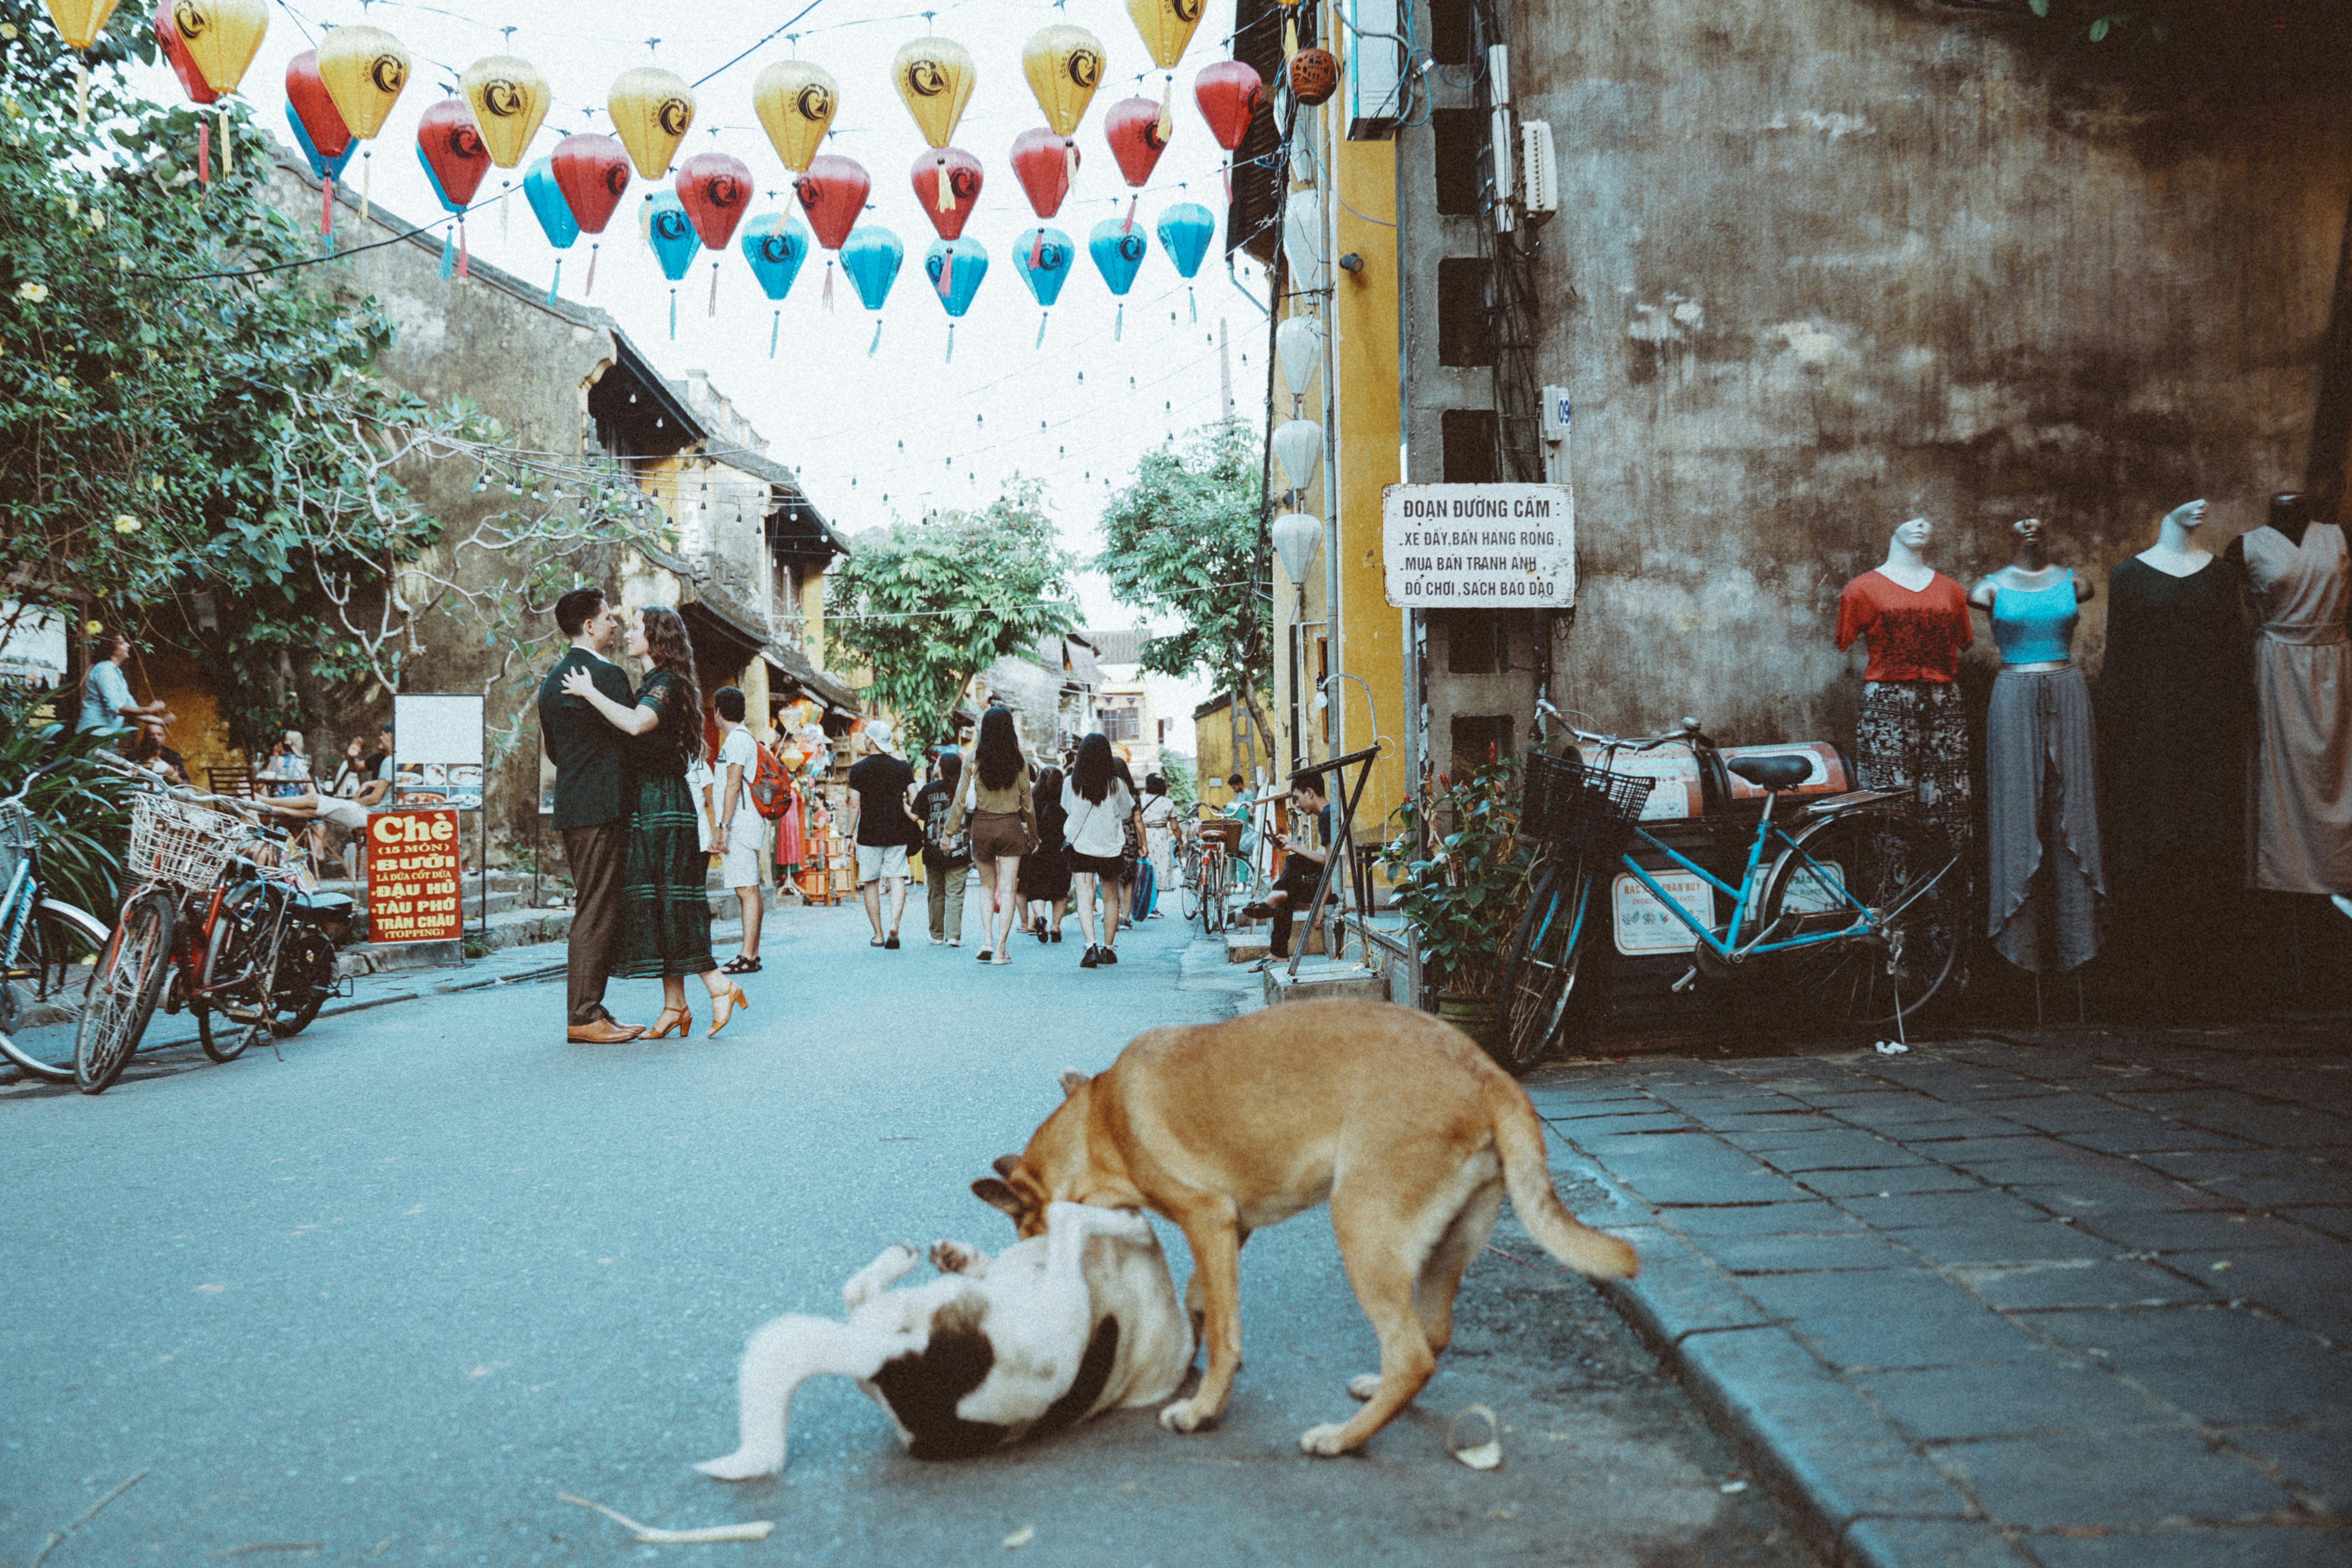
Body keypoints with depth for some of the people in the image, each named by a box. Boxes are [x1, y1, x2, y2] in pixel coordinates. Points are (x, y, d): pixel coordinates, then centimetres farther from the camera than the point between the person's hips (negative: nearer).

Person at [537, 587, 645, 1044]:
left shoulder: (554, 679, 16)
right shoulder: (606, 675, -12)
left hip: (570, 805, 9)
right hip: (603, 806, -9)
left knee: (591, 908, 13)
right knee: (597, 910, -7)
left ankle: (587, 1009, 15)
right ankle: (584, 1016, -6)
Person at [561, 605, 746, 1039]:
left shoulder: (668, 683, -10)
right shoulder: (652, 685, 20)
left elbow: (636, 724, -28)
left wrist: (590, 693, -19)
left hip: (663, 806, -9)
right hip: (647, 807, 9)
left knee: (668, 900, -10)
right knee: (654, 901, 6)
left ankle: (719, 986, -5)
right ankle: (674, 1006, 8)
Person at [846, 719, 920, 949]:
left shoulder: (858, 769, -3)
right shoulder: (902, 767, 4)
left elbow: (855, 806, -4)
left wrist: (850, 835, 2)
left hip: (869, 834, -2)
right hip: (898, 834, 2)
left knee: (871, 884, 7)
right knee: (897, 879, 2)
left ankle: (878, 935, 8)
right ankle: (894, 925, -19)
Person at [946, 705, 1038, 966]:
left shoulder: (974, 761, -4)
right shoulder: (1019, 762, -3)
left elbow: (960, 800, -3)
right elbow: (1027, 803, 3)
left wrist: (949, 832, 6)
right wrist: (1033, 836, 14)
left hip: (982, 827, 1)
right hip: (1011, 827, -1)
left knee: (988, 886, 17)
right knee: (1008, 890, 2)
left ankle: (987, 941, 3)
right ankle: (1001, 950, 0)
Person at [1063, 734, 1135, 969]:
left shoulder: (1071, 784, -6)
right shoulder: (1116, 785, -8)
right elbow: (1127, 816, 5)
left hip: (1080, 846, -1)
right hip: (1110, 848, 1)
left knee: (1085, 897, -5)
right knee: (1111, 898, 16)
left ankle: (1091, 947, -22)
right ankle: (1109, 948, 23)